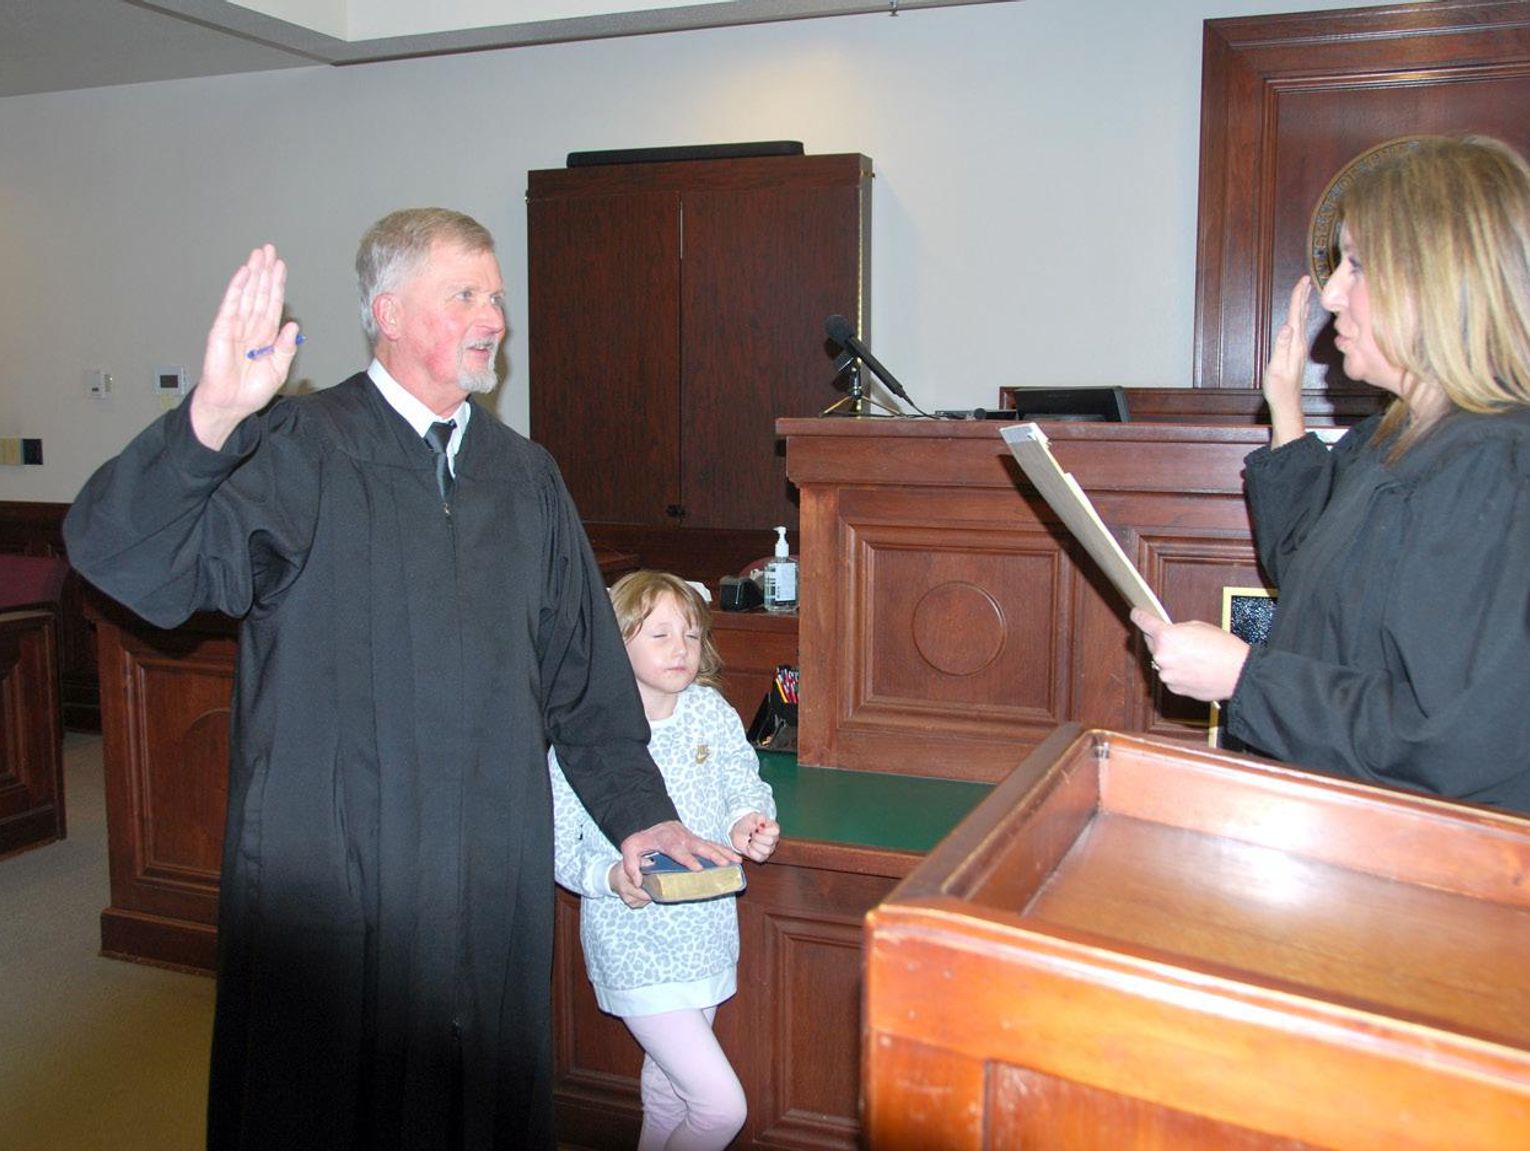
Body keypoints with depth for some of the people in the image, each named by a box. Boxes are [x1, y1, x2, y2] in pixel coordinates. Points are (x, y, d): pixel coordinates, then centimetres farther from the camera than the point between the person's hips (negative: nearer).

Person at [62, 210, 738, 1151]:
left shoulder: (525, 476, 10)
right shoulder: (296, 450, -5)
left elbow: (583, 667, 14)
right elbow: (121, 557, -20)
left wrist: (639, 813, 11)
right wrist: (212, 417, -36)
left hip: (493, 871, 4)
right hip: (327, 871, -4)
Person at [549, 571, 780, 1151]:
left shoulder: (710, 710, -1)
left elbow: (744, 781, 3)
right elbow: (558, 846, -11)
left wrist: (748, 821, -19)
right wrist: (611, 878, -28)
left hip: (704, 934, 6)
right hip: (635, 947, -6)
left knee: (669, 1083, 25)